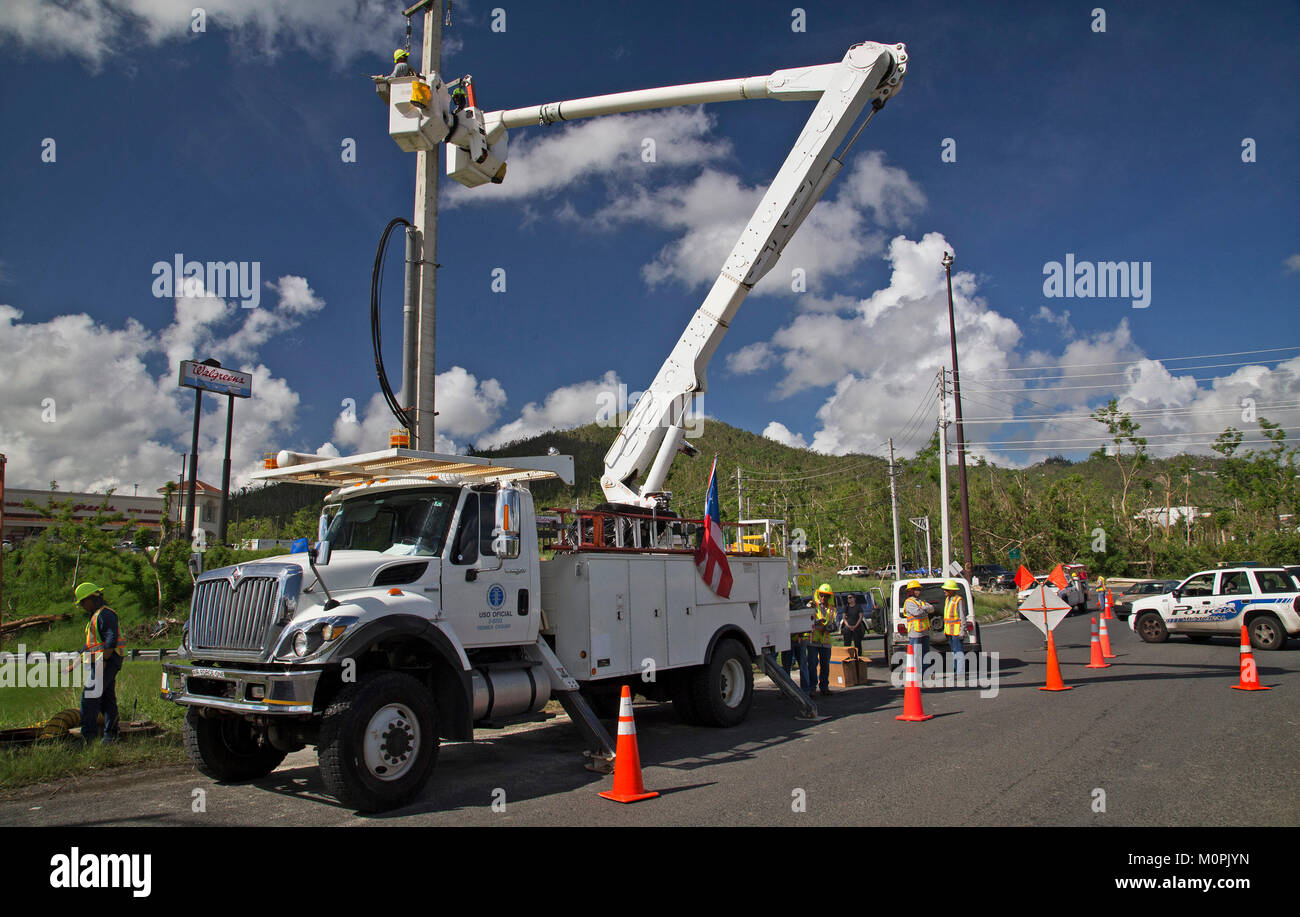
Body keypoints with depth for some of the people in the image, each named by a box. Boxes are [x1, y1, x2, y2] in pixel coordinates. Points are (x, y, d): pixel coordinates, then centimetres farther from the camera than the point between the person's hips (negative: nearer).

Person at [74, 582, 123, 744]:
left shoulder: (105, 614, -10)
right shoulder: (95, 616, 23)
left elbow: (111, 639, -21)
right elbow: (90, 645, 28)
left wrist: (103, 661, -25)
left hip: (106, 662, -10)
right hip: (99, 663, 10)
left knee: (89, 696, -13)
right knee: (107, 699, 9)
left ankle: (88, 734, -14)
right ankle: (111, 734, 10)